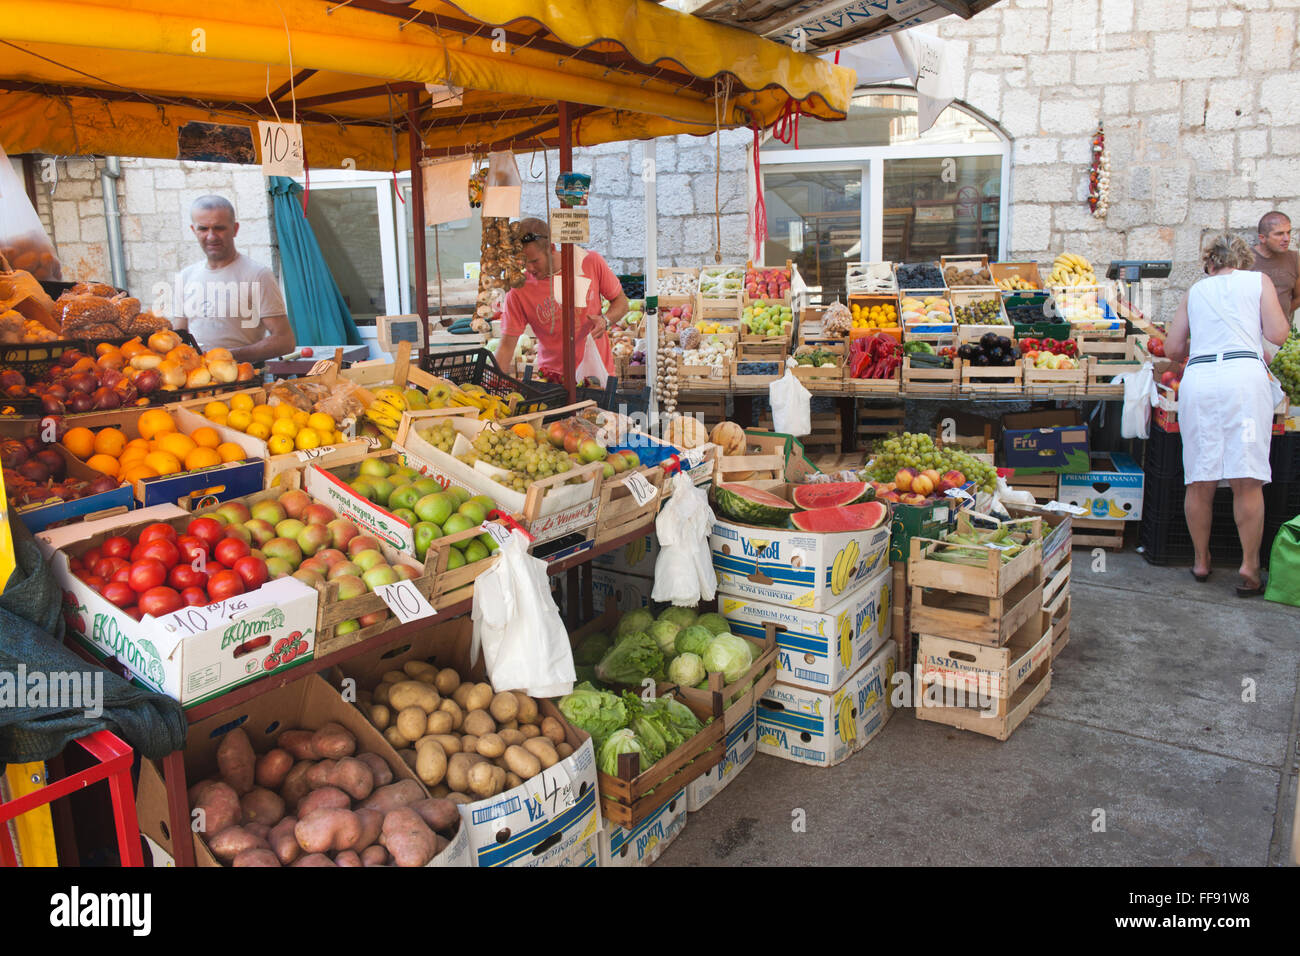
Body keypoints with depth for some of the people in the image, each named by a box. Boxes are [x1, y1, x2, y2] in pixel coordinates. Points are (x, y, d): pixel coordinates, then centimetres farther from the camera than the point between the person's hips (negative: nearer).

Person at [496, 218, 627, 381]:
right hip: (552, 376, 0)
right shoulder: (518, 289, -9)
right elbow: (507, 345, -7)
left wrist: (605, 320, -15)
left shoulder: (591, 262, -6)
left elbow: (621, 302, 6)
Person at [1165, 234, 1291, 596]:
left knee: (1199, 480, 8)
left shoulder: (1195, 290, 21)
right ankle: (1249, 569, -1)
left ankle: (1201, 562, 18)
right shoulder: (1258, 281, 15)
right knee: (1247, 480, -2)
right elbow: (1277, 335, 5)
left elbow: (1172, 348, 18)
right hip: (1243, 374, -2)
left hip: (1197, 377, 2)